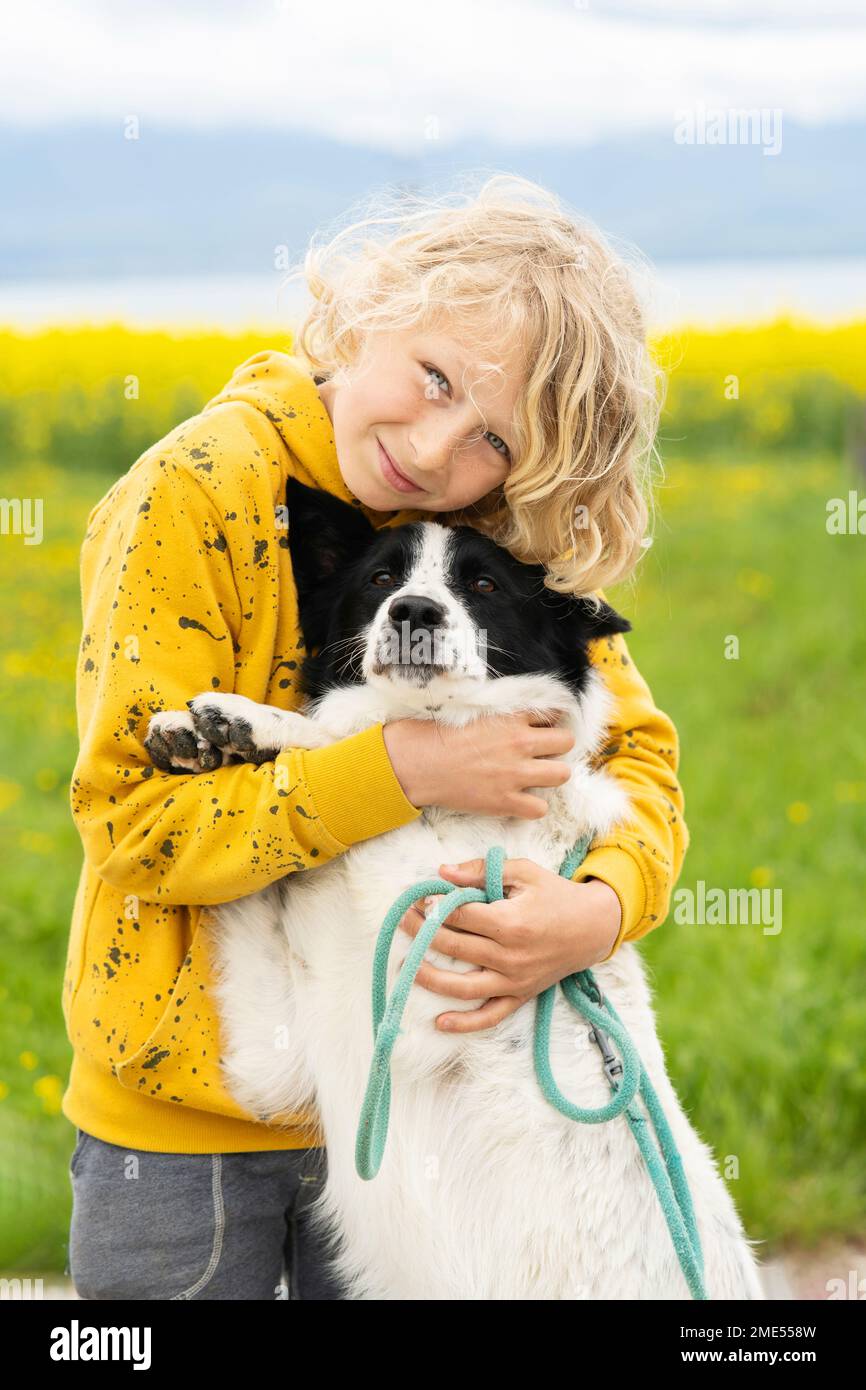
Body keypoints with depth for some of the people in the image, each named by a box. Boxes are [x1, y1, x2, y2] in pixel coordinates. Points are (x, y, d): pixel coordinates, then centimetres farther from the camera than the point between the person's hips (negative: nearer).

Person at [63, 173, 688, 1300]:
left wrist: (600, 911, -25)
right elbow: (136, 822, -19)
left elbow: (637, 752, -3)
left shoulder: (506, 537, -4)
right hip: (185, 1120, -3)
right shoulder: (198, 497, -18)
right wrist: (409, 765, -29)